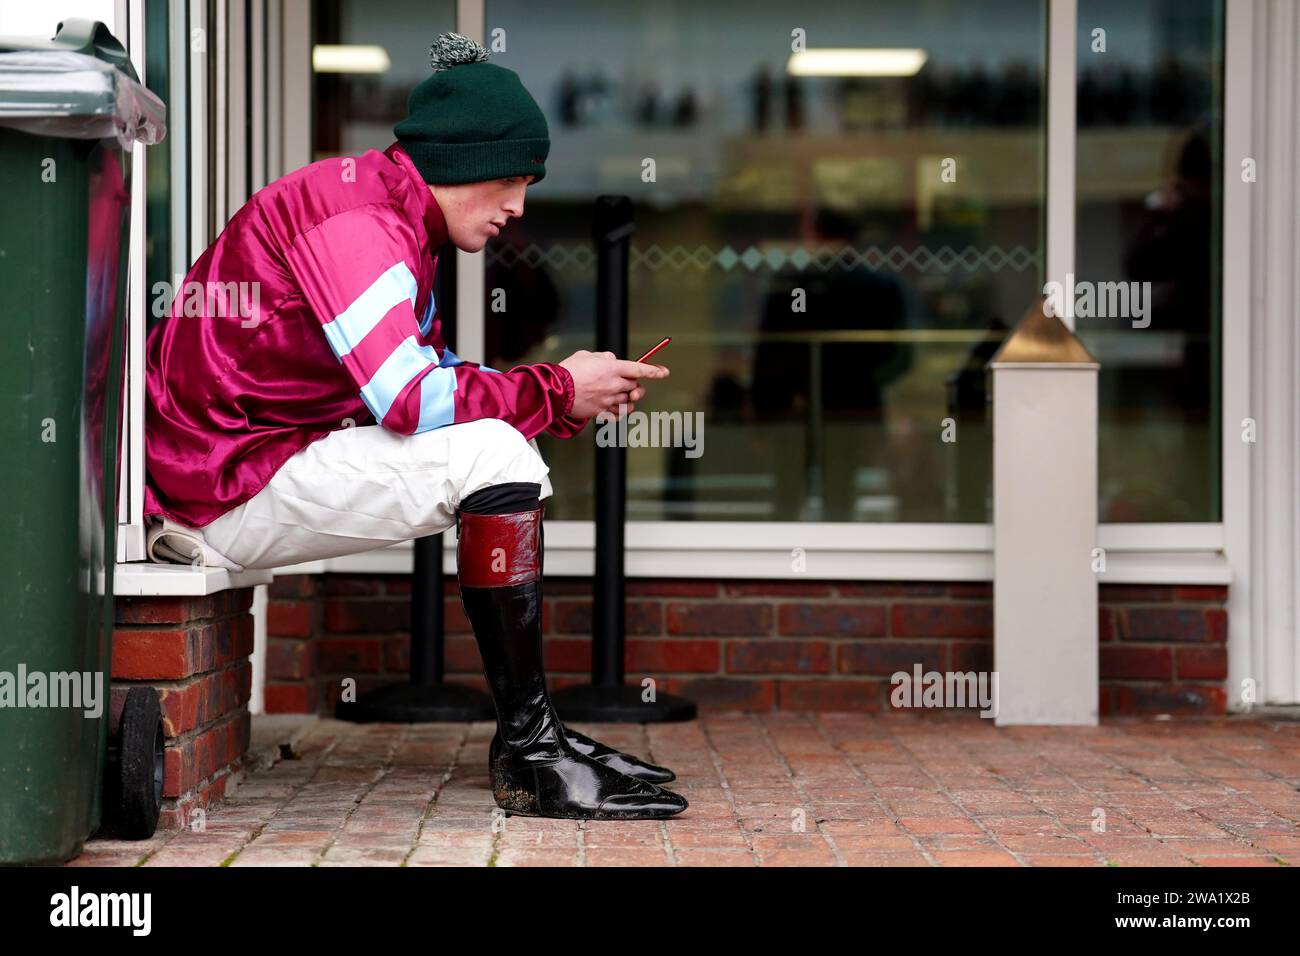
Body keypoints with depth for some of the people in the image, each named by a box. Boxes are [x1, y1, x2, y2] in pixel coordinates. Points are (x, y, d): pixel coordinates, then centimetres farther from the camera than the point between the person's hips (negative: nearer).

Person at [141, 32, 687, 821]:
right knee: (493, 455, -21)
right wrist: (557, 391, -13)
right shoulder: (355, 215, -18)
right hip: (224, 491, -11)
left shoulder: (393, 222, 15)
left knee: (503, 453, 14)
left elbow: (434, 376, 16)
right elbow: (412, 400, -25)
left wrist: (574, 398, 2)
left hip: (262, 460, 11)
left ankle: (535, 737, 9)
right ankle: (528, 752, -16)